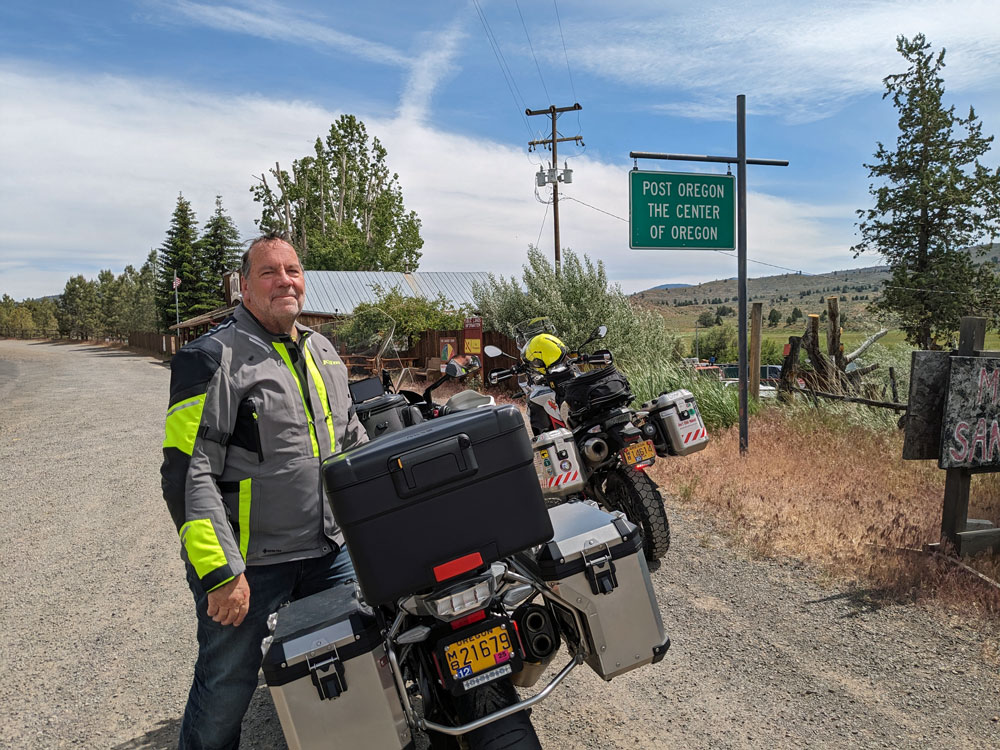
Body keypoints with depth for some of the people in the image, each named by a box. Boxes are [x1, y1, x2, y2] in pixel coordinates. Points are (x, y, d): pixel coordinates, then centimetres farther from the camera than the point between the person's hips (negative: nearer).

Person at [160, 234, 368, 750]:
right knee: (227, 689, 9)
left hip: (328, 550, 6)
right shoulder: (213, 358, -13)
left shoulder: (323, 352, 9)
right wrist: (221, 572, -22)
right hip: (245, 562, -6)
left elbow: (352, 439, 20)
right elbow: (188, 472, -18)